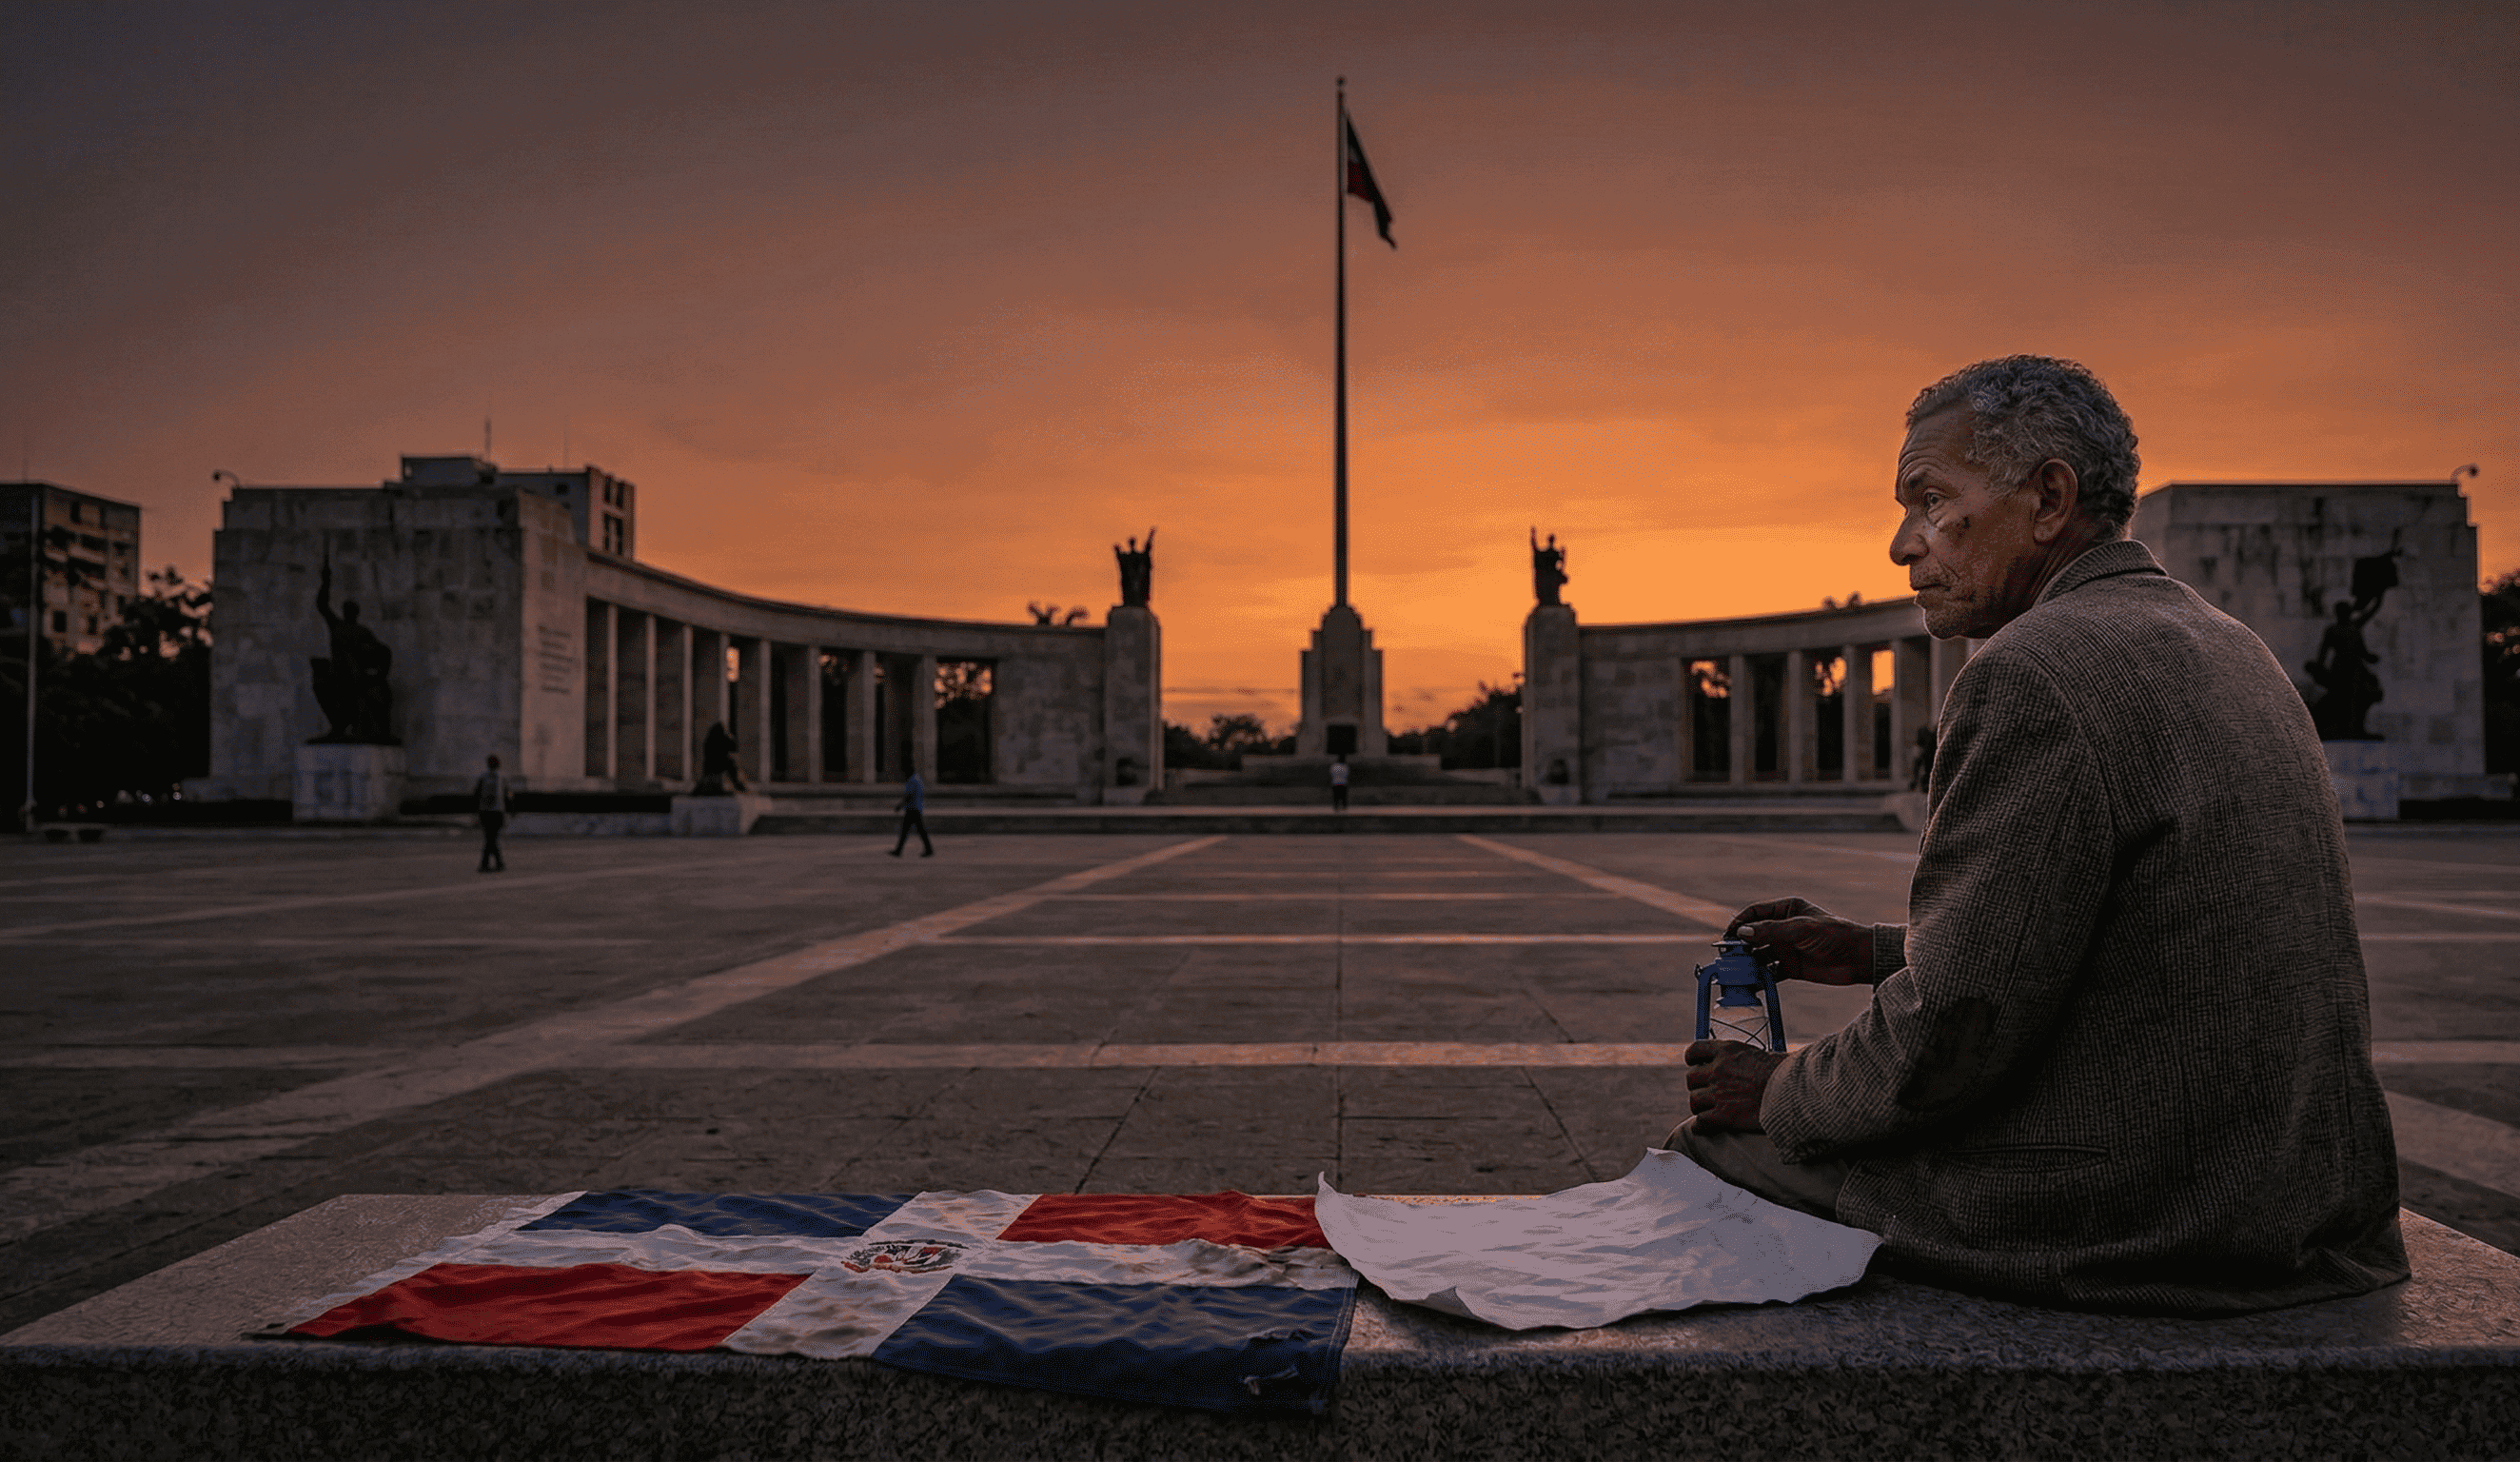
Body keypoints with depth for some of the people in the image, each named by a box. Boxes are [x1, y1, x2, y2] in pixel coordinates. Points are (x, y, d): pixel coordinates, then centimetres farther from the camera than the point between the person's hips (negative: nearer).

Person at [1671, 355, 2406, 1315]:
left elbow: (1952, 1034, -21)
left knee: (1711, 1148, 6)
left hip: (2132, 1229, -9)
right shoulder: (2221, 645, 11)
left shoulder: (2034, 673, -20)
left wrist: (1779, 1095, -4)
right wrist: (1876, 953, 16)